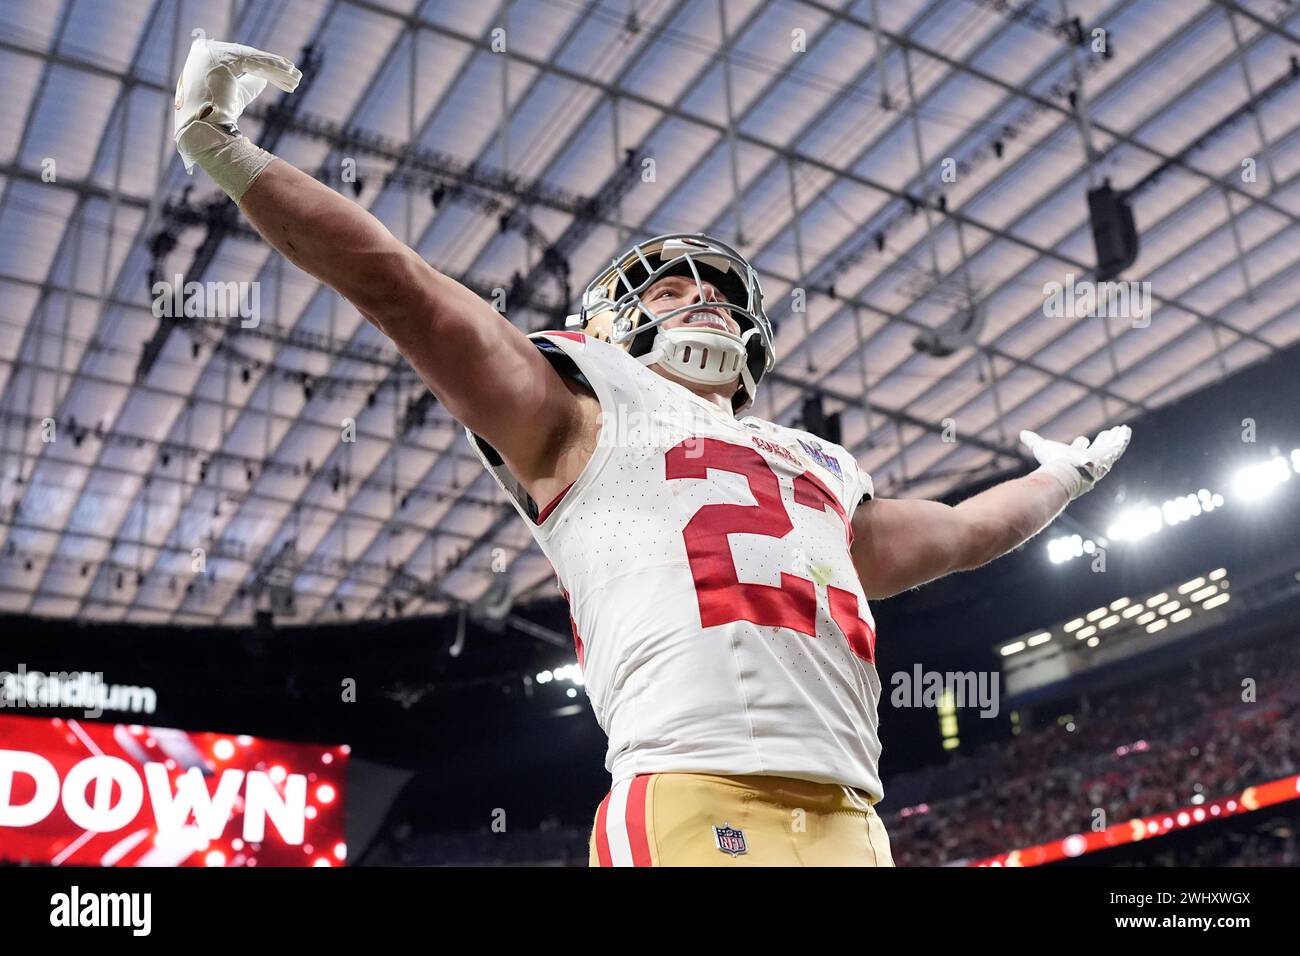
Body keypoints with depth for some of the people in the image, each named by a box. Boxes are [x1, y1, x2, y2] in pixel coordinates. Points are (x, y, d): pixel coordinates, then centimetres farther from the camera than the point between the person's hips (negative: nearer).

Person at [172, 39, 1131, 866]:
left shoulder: (821, 467, 31)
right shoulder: (593, 411, 14)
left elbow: (957, 532, 44)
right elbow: (405, 289, 8)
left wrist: (1066, 477, 58)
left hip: (849, 818, 6)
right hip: (699, 805, -6)